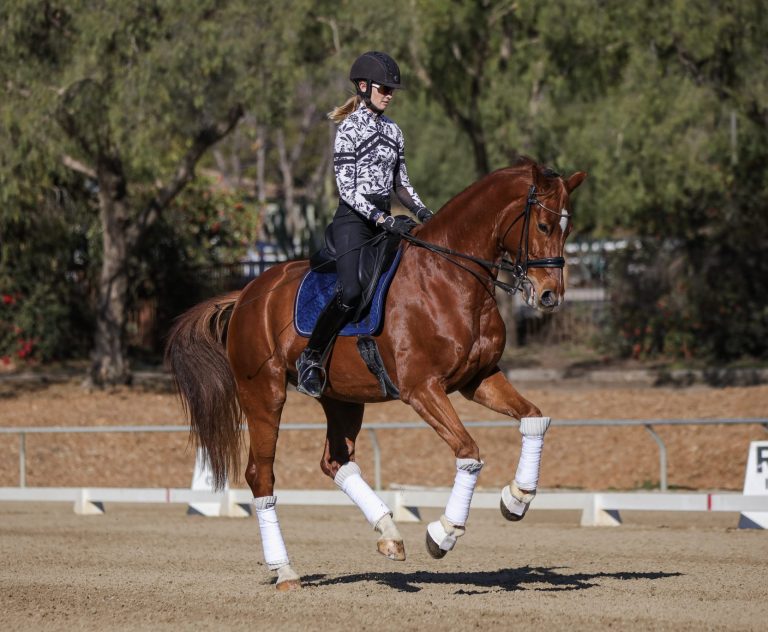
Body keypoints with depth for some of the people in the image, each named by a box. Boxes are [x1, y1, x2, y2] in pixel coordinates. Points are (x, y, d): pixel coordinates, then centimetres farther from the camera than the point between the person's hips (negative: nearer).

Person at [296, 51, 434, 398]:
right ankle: (310, 359, -13)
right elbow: (346, 188, -13)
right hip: (353, 219, -8)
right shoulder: (349, 129, -7)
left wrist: (421, 211, 2)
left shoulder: (392, 130, 14)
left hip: (384, 219, 8)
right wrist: (384, 220, -21)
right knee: (351, 293, -25)